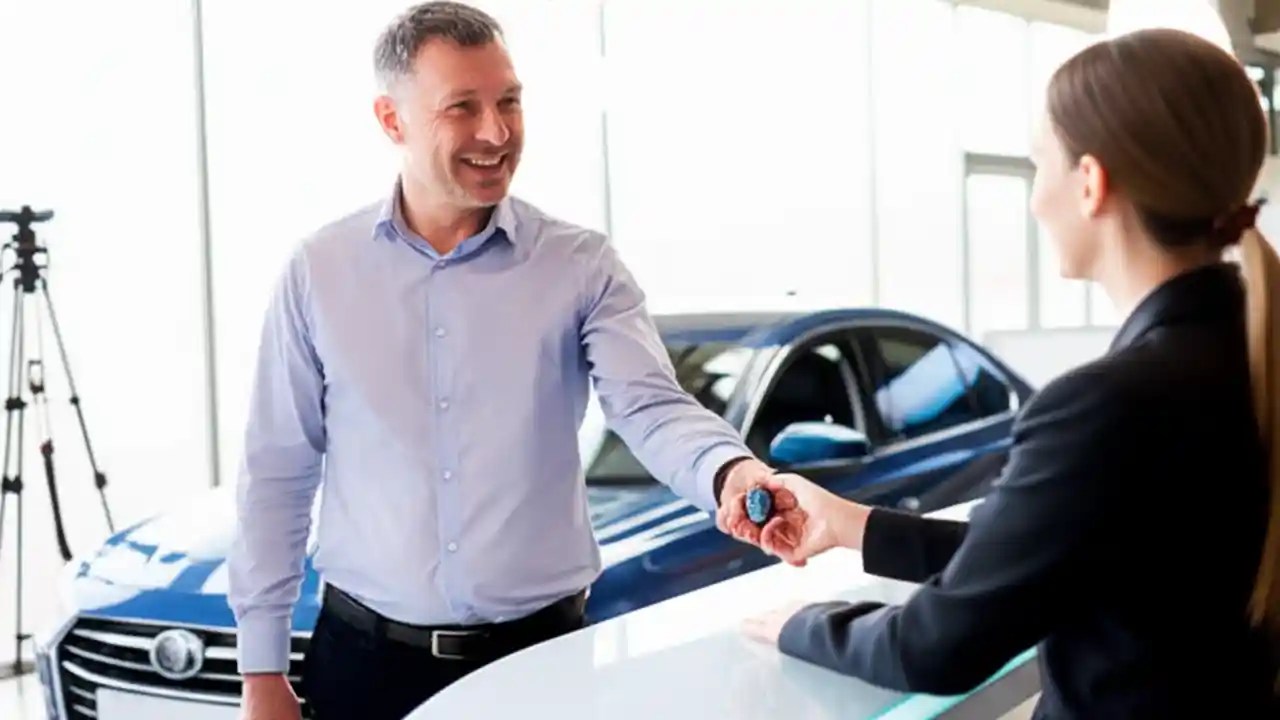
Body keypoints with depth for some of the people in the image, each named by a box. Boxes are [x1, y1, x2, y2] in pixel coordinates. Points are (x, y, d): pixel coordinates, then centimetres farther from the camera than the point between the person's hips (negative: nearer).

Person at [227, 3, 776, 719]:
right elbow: (278, 474, 3)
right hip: (367, 653, 1)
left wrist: (731, 473, -39)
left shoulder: (582, 266, -3)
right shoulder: (321, 271, 0)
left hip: (539, 651, 0)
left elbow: (652, 406, -16)